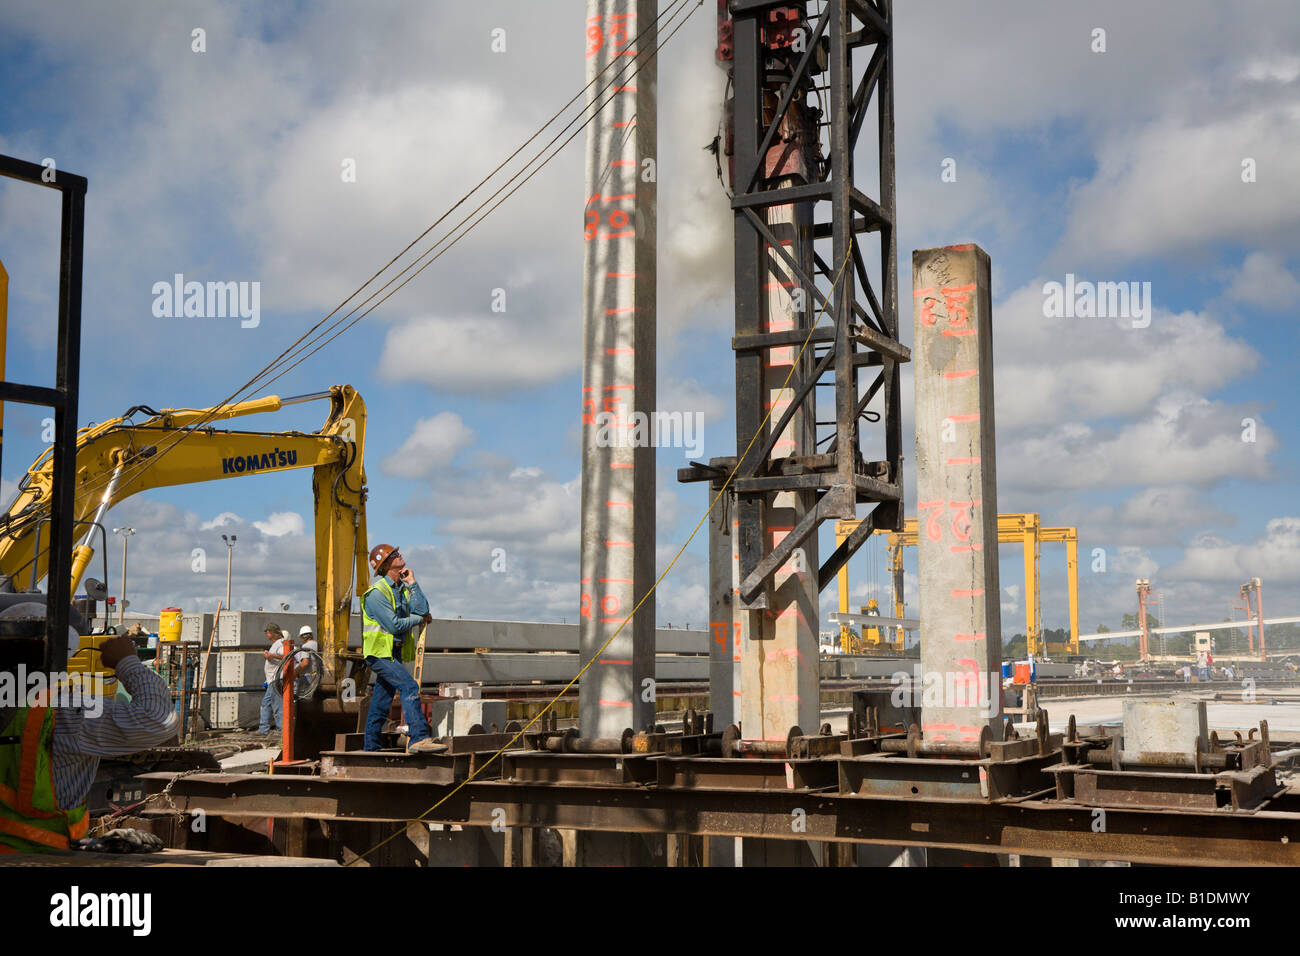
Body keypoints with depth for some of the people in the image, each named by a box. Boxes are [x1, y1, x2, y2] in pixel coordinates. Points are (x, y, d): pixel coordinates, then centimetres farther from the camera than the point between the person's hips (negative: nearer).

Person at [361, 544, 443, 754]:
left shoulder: (402, 587, 13)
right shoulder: (377, 592, -13)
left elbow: (423, 610, -2)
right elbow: (394, 625, -18)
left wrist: (412, 584, -4)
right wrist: (420, 619, -4)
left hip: (394, 652, 9)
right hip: (380, 652, -9)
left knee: (381, 701, 12)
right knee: (409, 687, -22)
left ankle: (371, 747, 19)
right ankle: (419, 738, -27)